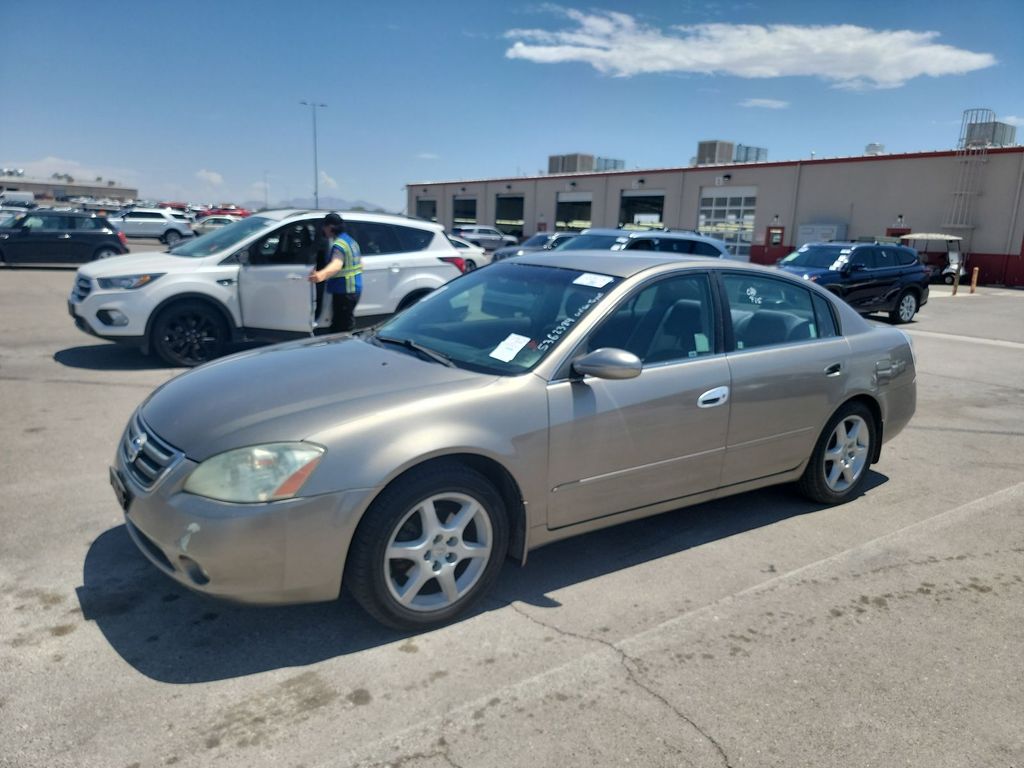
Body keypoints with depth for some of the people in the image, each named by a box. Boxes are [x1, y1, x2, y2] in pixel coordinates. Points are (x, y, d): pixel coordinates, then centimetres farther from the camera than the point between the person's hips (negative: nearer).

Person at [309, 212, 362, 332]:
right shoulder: (350, 241, 14)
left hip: (344, 292, -11)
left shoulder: (338, 244, -18)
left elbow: (336, 264, -40)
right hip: (354, 289, 11)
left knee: (341, 327, -11)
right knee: (347, 323, 22)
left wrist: (322, 274, -60)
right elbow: (359, 262, 29)